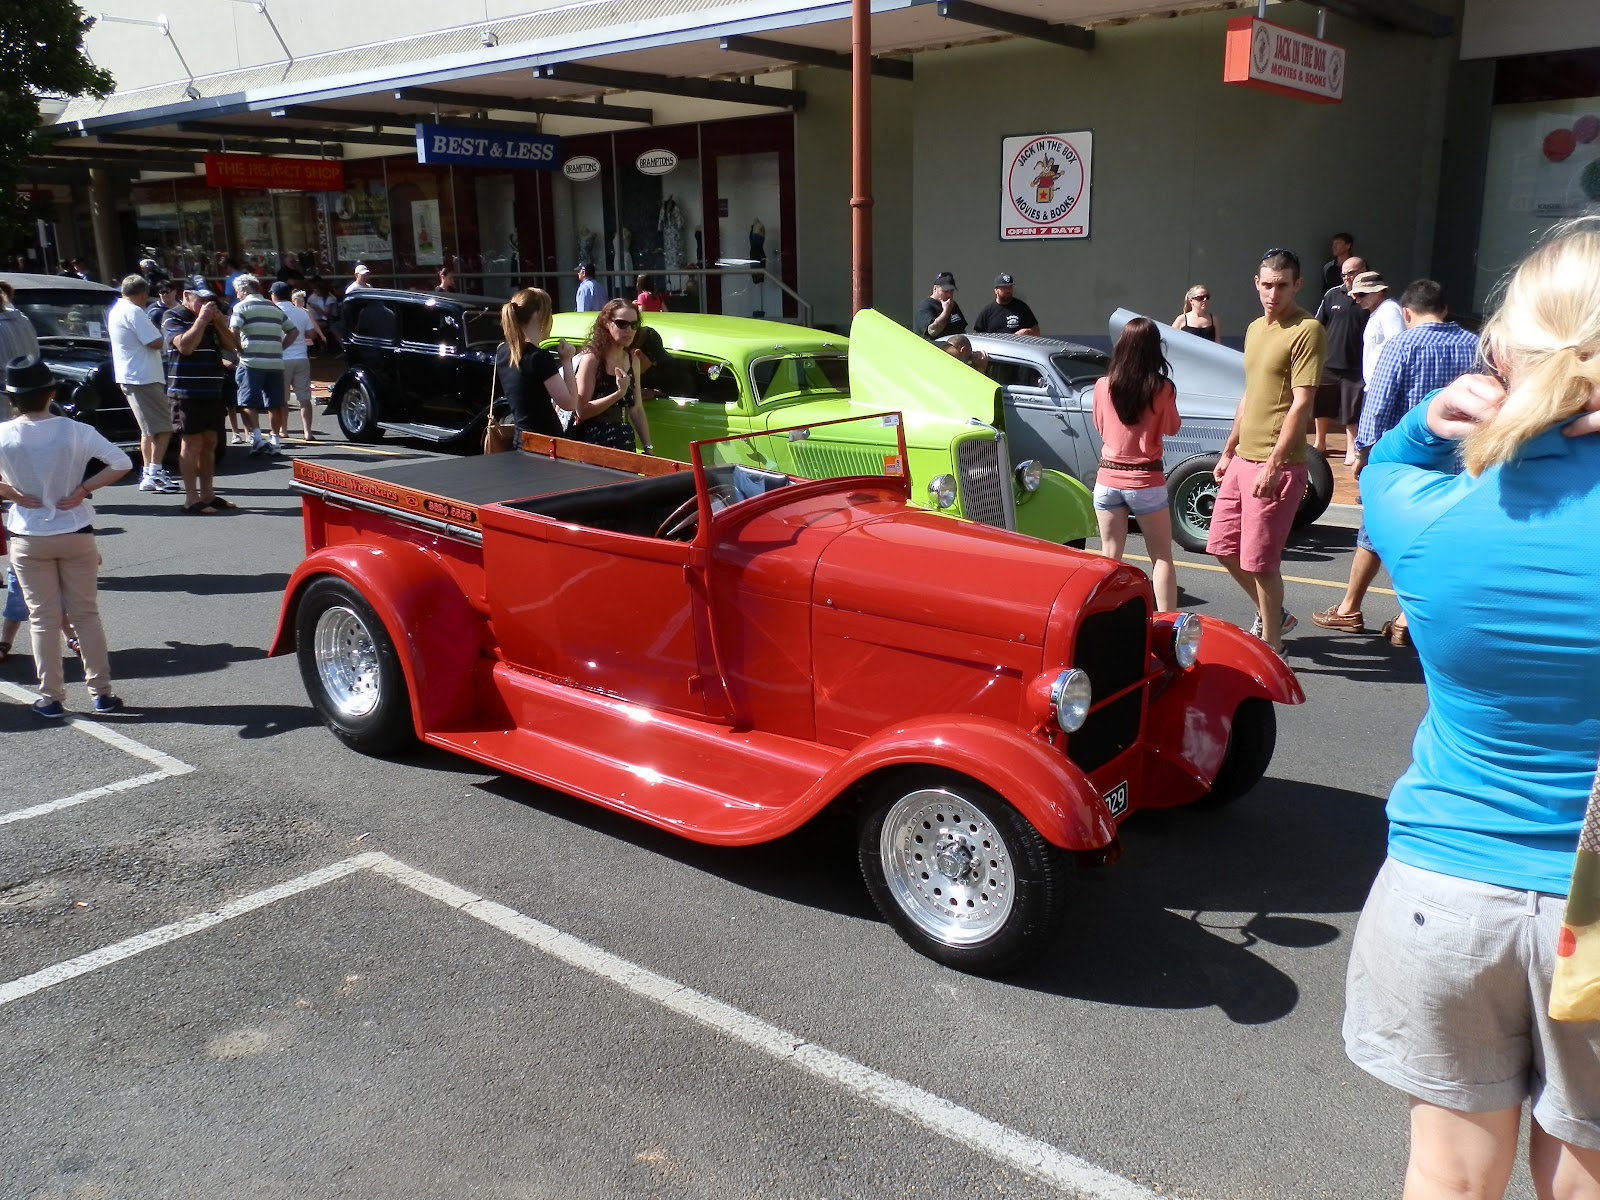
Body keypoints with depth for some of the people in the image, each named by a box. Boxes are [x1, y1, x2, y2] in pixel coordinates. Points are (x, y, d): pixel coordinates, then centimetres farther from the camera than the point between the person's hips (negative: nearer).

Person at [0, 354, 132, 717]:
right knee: (86, 613, 10)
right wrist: (84, 489, -9)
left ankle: (51, 698, 12)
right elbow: (122, 463, -13)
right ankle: (102, 693, 13)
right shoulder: (75, 431, -10)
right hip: (76, 535, 0)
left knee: (43, 618, 9)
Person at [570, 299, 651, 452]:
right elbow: (581, 411, -15)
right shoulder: (592, 358, -9)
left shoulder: (632, 360, 9)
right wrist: (618, 393, -23)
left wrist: (648, 448, 7)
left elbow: (637, 410, 13)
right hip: (594, 441, -6)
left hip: (624, 442, 6)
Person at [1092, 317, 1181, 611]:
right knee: (1162, 557, 8)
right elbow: (1172, 428, 5)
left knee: (1110, 556, 10)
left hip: (1108, 479, 2)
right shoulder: (1163, 389, -11)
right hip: (1145, 481, -2)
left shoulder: (1102, 386, -5)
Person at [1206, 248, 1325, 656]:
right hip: (1243, 458, 9)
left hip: (1277, 464, -9)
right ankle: (1272, 616, 34)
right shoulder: (1255, 328, 14)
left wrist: (1274, 464, -22)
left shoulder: (1306, 330, -12)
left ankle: (1272, 645, 12)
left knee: (1259, 560, -5)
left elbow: (1302, 403, -18)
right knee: (1223, 546, 15)